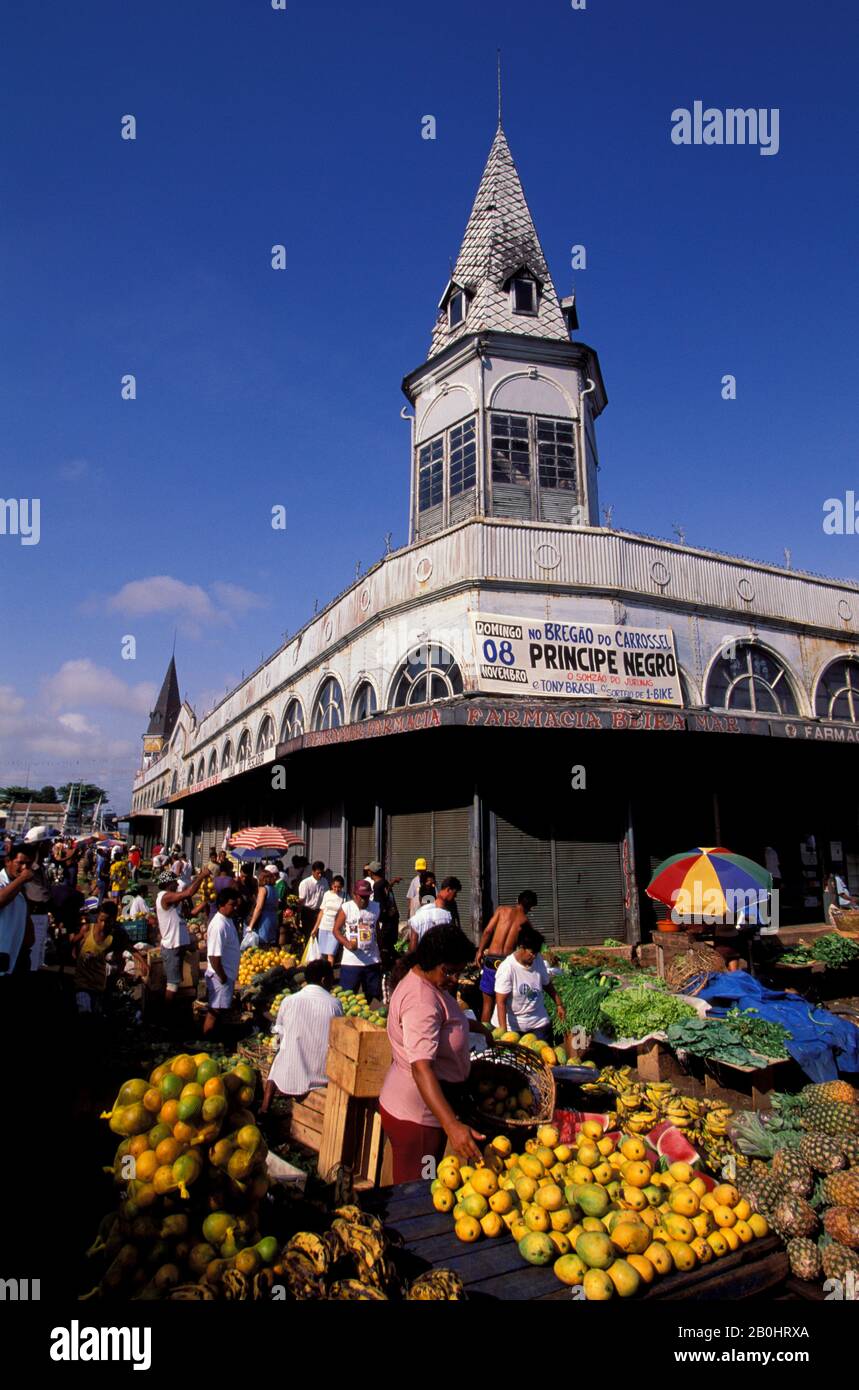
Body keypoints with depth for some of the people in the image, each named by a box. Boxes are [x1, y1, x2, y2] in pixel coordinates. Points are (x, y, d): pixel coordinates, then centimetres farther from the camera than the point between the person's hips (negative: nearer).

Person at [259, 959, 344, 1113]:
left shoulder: (288, 1001, -4)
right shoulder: (334, 1004, -7)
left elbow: (280, 1035, 7)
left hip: (289, 1078, 1)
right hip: (323, 1078, 0)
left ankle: (264, 1110, 22)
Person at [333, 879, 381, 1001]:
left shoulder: (375, 907, 3)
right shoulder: (346, 908, -9)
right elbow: (336, 930, -5)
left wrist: (381, 953, 16)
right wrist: (347, 943, -22)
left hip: (372, 961, 3)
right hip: (351, 961, -3)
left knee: (373, 996, 11)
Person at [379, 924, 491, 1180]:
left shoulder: (427, 981, 4)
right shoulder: (421, 1002, -28)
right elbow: (421, 1068, -37)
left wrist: (477, 1026, 16)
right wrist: (452, 1126, -43)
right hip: (416, 1115, -10)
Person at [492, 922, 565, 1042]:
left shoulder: (539, 960, -6)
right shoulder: (507, 968, -22)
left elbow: (547, 984, 13)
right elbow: (500, 1002, -22)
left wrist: (559, 1004, 15)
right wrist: (503, 1031, -26)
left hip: (538, 1022, 4)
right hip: (512, 1026, -4)